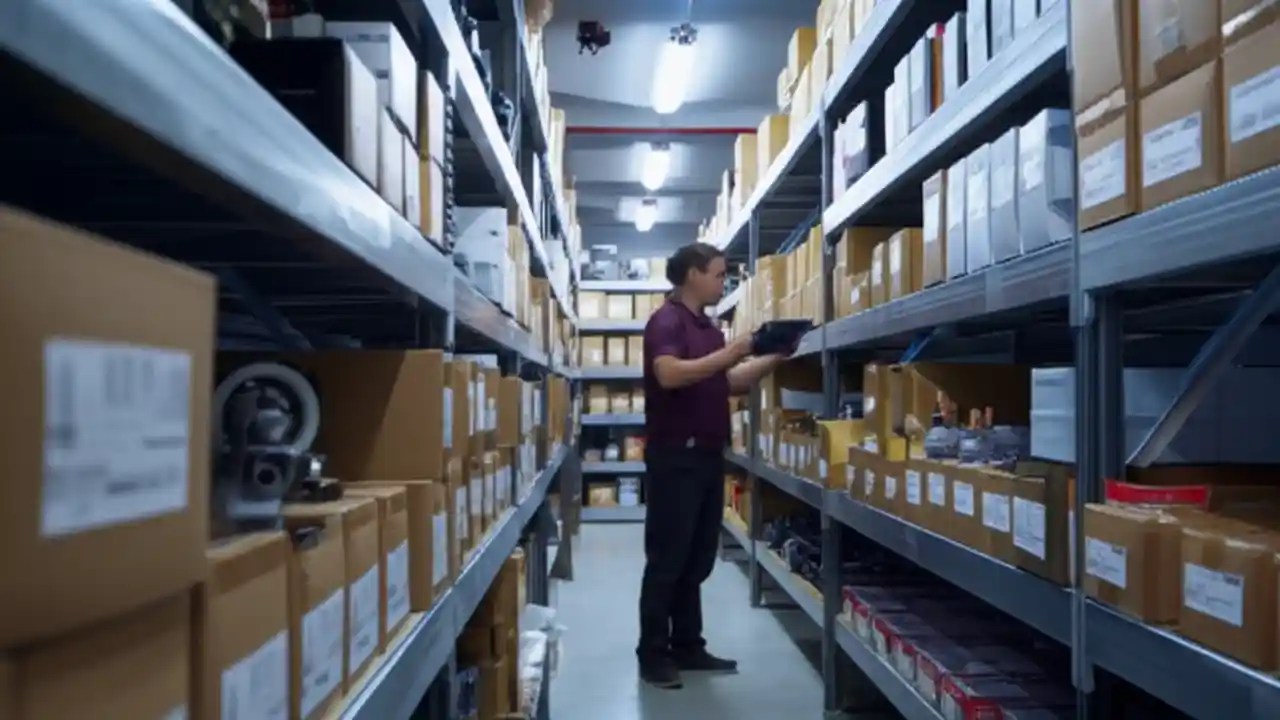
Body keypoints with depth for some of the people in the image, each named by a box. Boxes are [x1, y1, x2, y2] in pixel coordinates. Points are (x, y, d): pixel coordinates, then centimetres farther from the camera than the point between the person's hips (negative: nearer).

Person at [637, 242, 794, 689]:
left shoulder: (708, 327, 17)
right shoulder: (666, 321, -12)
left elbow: (730, 383, 19)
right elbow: (670, 374, -29)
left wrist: (775, 359, 7)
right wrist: (732, 352, -26)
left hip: (708, 454, 9)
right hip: (675, 456, -9)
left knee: (698, 560, 13)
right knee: (666, 559, -2)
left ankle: (688, 647, 22)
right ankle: (652, 655, 8)